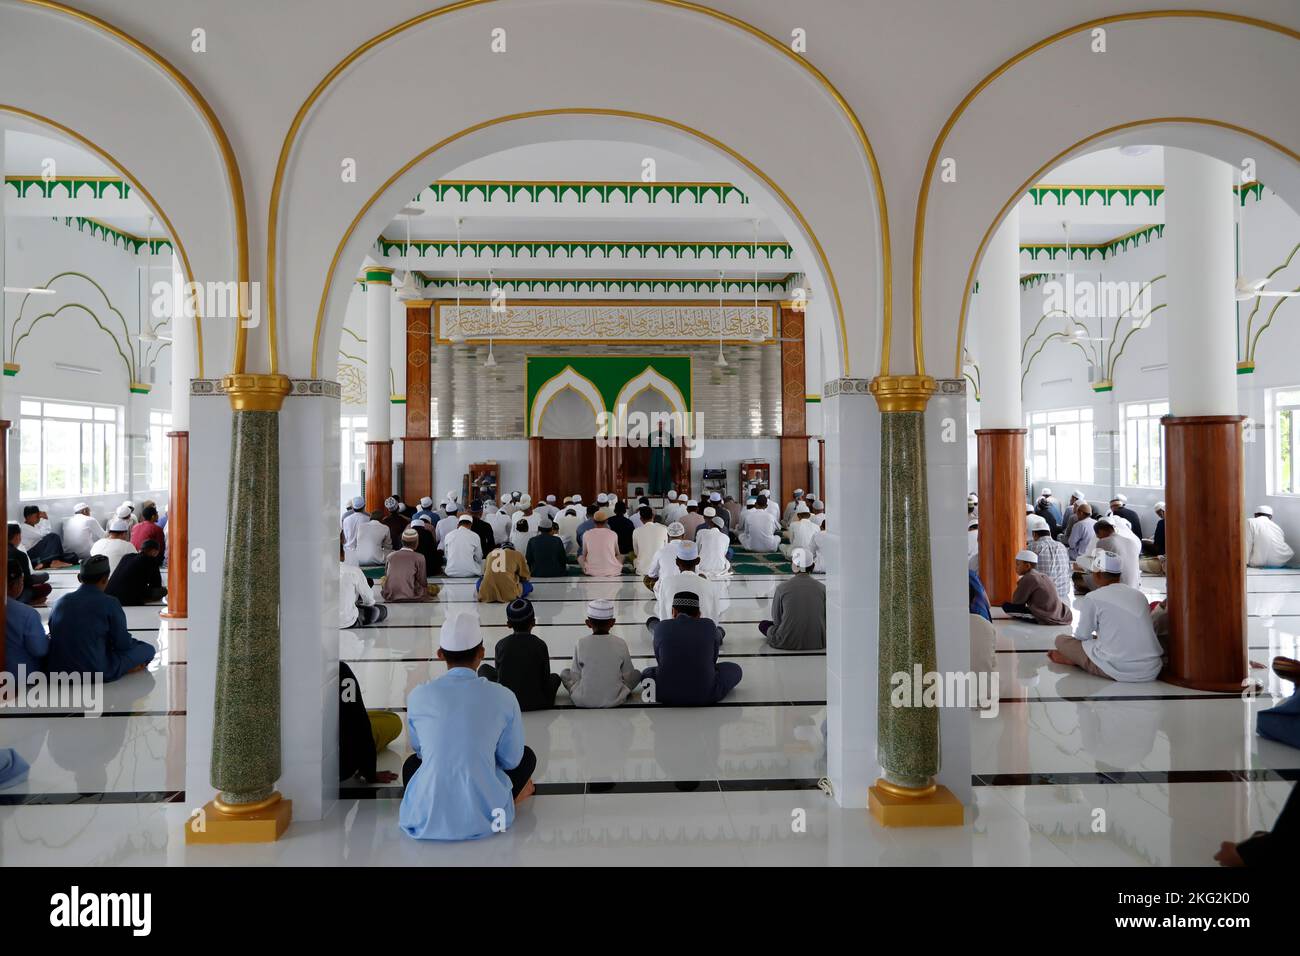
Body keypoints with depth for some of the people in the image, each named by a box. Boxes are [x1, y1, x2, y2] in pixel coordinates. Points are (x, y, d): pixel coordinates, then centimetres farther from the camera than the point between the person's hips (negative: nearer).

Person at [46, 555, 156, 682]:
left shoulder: (60, 602, 4)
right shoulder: (109, 604, -12)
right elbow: (123, 644, -9)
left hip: (56, 671, 6)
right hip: (96, 673, -6)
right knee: (148, 649, 9)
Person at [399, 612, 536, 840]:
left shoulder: (418, 696, -5)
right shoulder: (503, 697, -8)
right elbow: (511, 760, 3)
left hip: (425, 818, 2)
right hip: (484, 817, -2)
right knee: (526, 756, 25)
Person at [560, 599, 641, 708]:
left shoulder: (580, 644, -8)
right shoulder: (621, 644, -7)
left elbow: (575, 676, -3)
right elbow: (628, 676, 1)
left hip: (583, 701, 0)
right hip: (615, 700, 0)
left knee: (564, 673, 23)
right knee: (636, 673, 20)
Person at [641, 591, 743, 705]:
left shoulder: (661, 627, 2)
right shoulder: (709, 626, 3)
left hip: (668, 693, 1)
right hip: (704, 694, -1)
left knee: (647, 673, 33)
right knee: (734, 669, 23)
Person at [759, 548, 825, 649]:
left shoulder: (782, 587, -11)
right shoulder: (822, 587, -6)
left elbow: (776, 619, -1)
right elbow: (826, 617, 4)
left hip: (788, 642, -3)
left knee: (763, 624, 24)